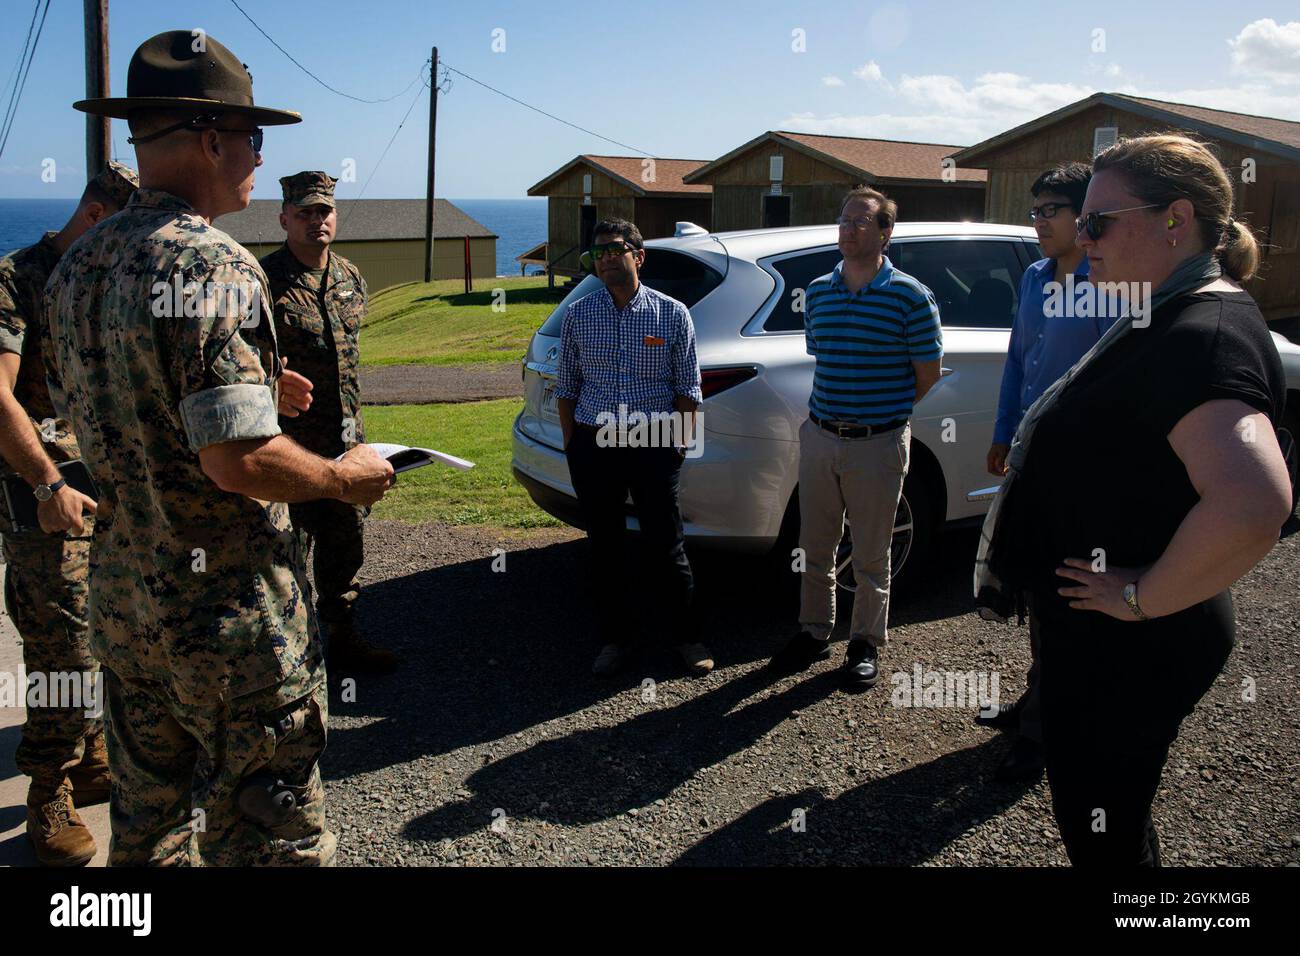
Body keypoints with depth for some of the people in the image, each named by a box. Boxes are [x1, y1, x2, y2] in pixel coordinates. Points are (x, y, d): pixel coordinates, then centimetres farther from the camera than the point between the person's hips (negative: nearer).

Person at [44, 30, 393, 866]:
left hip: (121, 594, 9)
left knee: (148, 820, 24)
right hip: (230, 609, -9)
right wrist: (345, 478, -9)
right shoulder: (213, 264, -20)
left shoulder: (79, 265, 8)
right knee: (270, 833, 6)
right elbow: (239, 459, -27)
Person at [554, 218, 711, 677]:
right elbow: (566, 387, 10)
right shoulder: (578, 316, 5)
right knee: (604, 546, 9)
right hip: (593, 445, 2)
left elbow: (687, 389, 4)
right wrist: (571, 444, 6)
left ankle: (681, 634, 21)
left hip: (654, 445, -2)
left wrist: (682, 443, -1)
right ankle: (615, 636, 24)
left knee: (665, 544, 3)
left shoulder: (672, 314, 0)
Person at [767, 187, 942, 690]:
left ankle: (866, 643, 24)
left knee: (871, 555, 8)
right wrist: (837, 409, 11)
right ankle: (814, 632, 29)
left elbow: (927, 375, -2)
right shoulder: (817, 291, 6)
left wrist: (880, 413, 4)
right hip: (819, 436, 4)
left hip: (878, 445, -4)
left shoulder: (910, 296, -8)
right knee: (815, 546, 13)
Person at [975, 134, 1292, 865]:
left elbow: (1254, 502, -42)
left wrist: (1142, 598, -29)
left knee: (1100, 830, 8)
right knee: (1109, 817, 26)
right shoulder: (1172, 318, 9)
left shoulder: (1203, 336, -26)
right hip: (1102, 637, 10)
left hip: (1125, 651, -10)